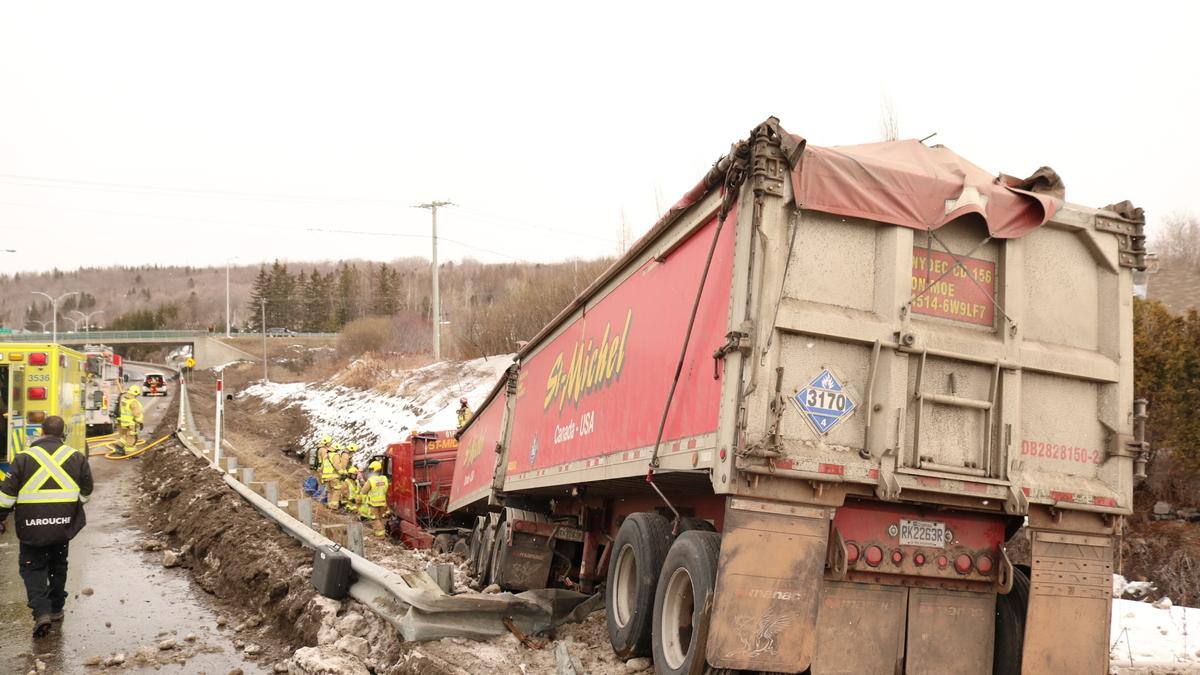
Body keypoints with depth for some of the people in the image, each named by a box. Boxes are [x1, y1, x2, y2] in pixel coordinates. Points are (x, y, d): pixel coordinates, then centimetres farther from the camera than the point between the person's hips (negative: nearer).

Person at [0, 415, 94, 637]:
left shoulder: (25, 457, -5)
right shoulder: (77, 457, 2)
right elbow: (86, 490, 9)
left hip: (32, 525, -3)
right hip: (64, 525, 3)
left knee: (32, 567, 8)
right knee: (58, 565, 20)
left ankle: (41, 611, -8)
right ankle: (56, 608, 30)